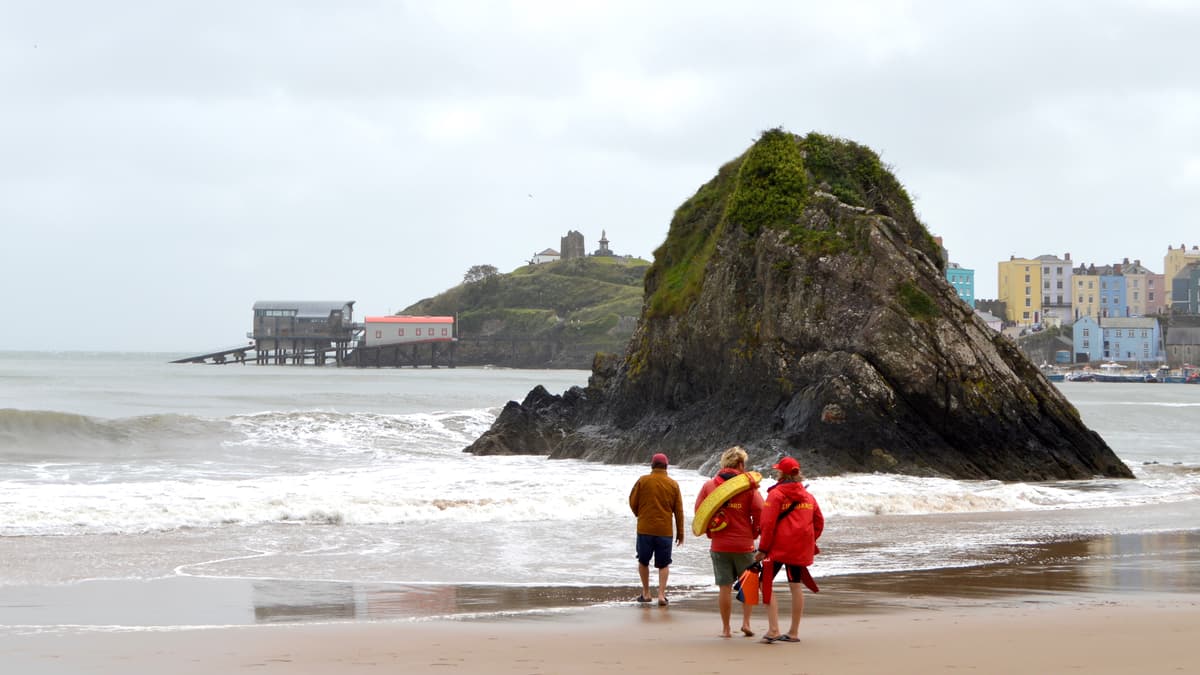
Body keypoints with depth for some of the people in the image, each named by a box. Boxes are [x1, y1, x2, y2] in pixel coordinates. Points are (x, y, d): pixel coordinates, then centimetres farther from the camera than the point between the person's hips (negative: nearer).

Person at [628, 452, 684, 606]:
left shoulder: (643, 481, -4)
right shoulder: (673, 484, 2)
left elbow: (632, 502, 1)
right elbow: (679, 511, 4)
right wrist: (680, 533, 11)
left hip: (645, 529, -1)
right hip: (665, 530, 1)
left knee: (643, 561, 15)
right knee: (664, 564, 9)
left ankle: (646, 593, 17)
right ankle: (662, 595, -2)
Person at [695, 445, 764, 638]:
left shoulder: (709, 485, 1)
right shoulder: (748, 487, -6)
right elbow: (759, 513, -10)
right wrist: (753, 533, 6)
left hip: (719, 544, 1)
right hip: (744, 544, -1)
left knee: (724, 587, 5)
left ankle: (726, 628, 9)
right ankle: (746, 622, 7)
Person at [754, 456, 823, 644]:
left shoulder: (776, 494, -8)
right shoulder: (808, 496, 12)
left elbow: (768, 524, -13)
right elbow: (819, 522, 14)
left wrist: (763, 549, -9)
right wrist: (810, 542, 21)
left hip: (779, 546, -6)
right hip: (800, 549, 6)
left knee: (766, 583, -1)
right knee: (795, 586, 11)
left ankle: (773, 630, -14)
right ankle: (794, 632, 15)